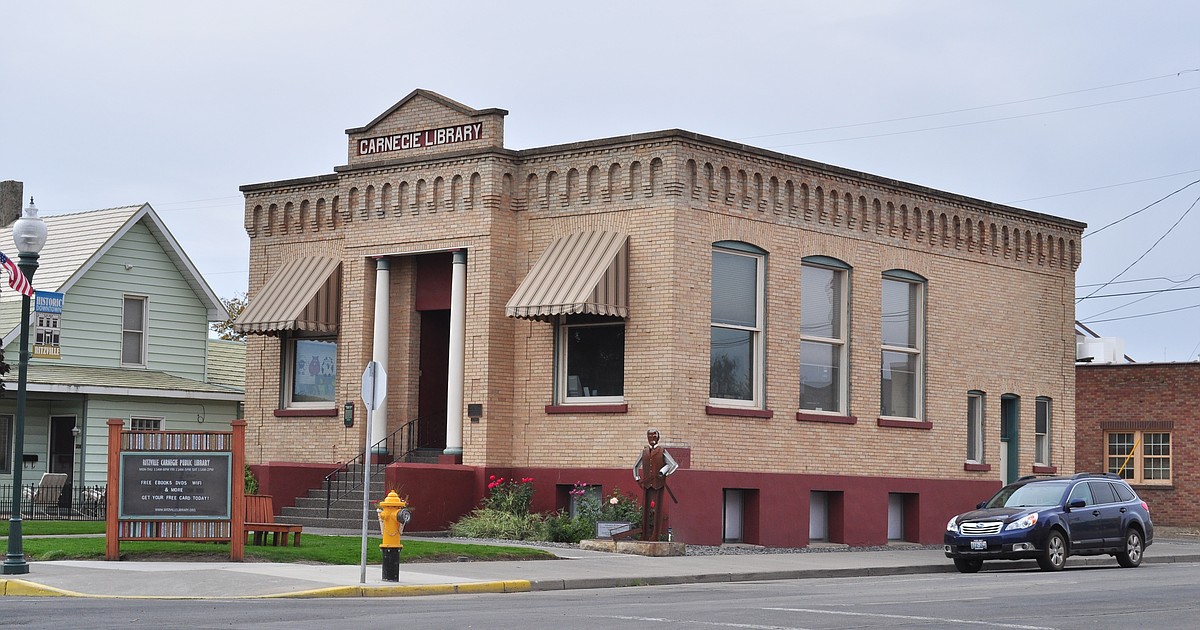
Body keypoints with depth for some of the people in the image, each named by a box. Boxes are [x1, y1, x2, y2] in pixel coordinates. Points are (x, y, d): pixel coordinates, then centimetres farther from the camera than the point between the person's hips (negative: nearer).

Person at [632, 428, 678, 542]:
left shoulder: (662, 451, 3)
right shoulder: (644, 451, 14)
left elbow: (674, 465, 0)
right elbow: (636, 466, 27)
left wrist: (664, 472, -9)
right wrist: (637, 479, 16)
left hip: (658, 484, -3)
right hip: (646, 485, 3)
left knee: (656, 510, -4)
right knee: (646, 510, 3)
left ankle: (654, 536, -3)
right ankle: (645, 537, 5)